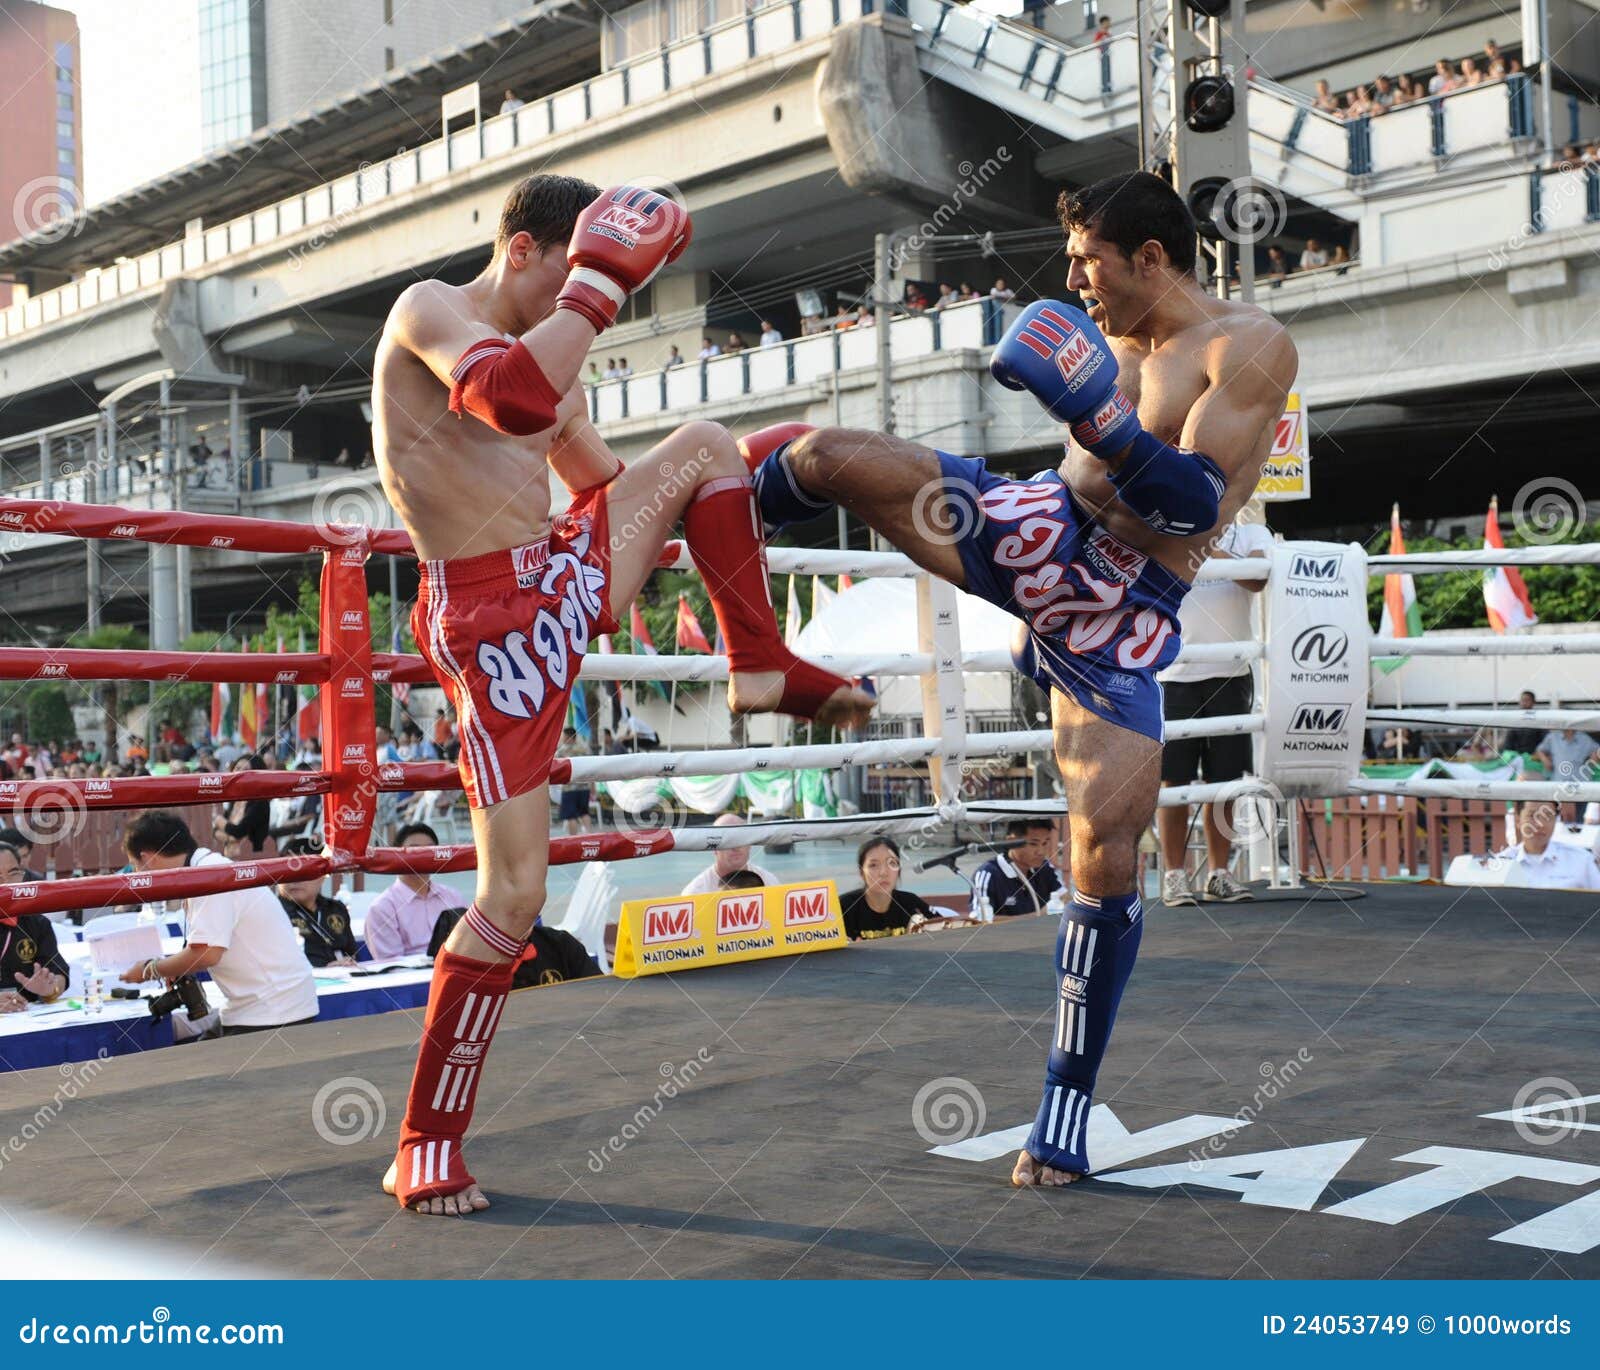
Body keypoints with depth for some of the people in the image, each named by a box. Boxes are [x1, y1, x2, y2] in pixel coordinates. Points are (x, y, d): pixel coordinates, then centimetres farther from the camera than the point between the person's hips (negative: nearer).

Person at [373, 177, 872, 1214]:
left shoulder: (555, 361, 16)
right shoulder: (430, 309, -9)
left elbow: (605, 484, 28)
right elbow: (515, 400, -32)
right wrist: (600, 282, -24)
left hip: (571, 577, 8)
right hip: (493, 619, -8)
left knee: (706, 446, 8)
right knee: (514, 896, -10)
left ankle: (765, 670, 8)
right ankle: (426, 1151, 5)